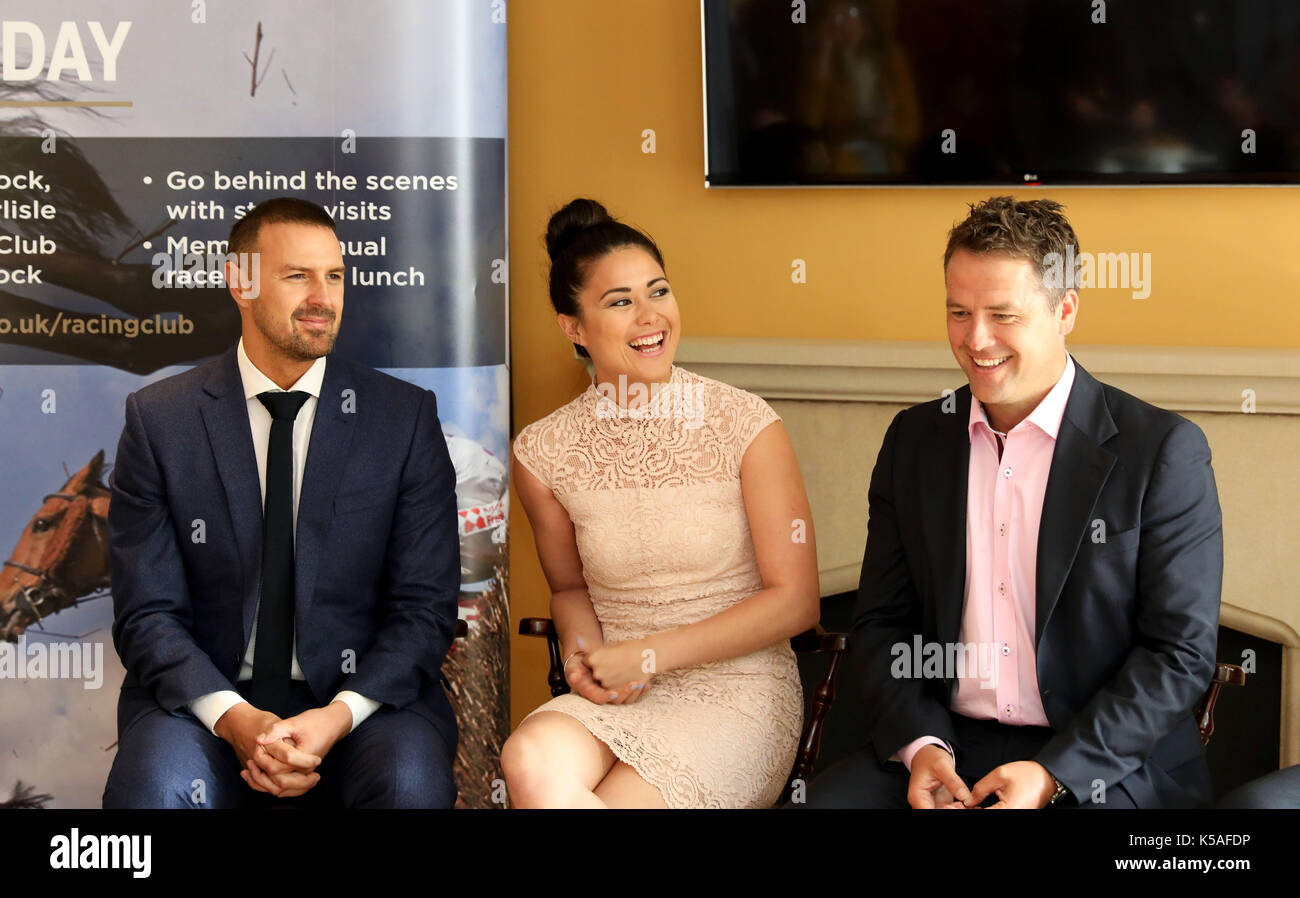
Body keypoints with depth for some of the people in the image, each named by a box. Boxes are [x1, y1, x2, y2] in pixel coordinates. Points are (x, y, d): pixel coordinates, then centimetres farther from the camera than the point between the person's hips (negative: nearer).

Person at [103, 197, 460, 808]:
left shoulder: (405, 417, 3)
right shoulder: (159, 420, 2)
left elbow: (424, 607, 0)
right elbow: (148, 614, -1)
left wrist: (338, 715, -17)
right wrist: (233, 718, -19)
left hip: (362, 694, 1)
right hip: (205, 696, 0)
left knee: (411, 780, -31)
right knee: (153, 781, -32)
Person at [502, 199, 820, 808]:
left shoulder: (746, 426, -6)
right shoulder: (543, 454, 2)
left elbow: (794, 600, -4)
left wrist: (649, 654, -9)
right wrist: (583, 653, -4)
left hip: (736, 688, -2)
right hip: (614, 697, 2)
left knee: (618, 799, -30)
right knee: (532, 760, -33)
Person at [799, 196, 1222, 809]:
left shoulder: (1163, 451, -5)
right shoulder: (915, 440, 10)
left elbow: (1182, 652, -6)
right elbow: (881, 622, 12)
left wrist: (1053, 775, -15)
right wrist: (920, 746, -6)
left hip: (1107, 765, -4)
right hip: (942, 743, 4)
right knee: (821, 801, -20)